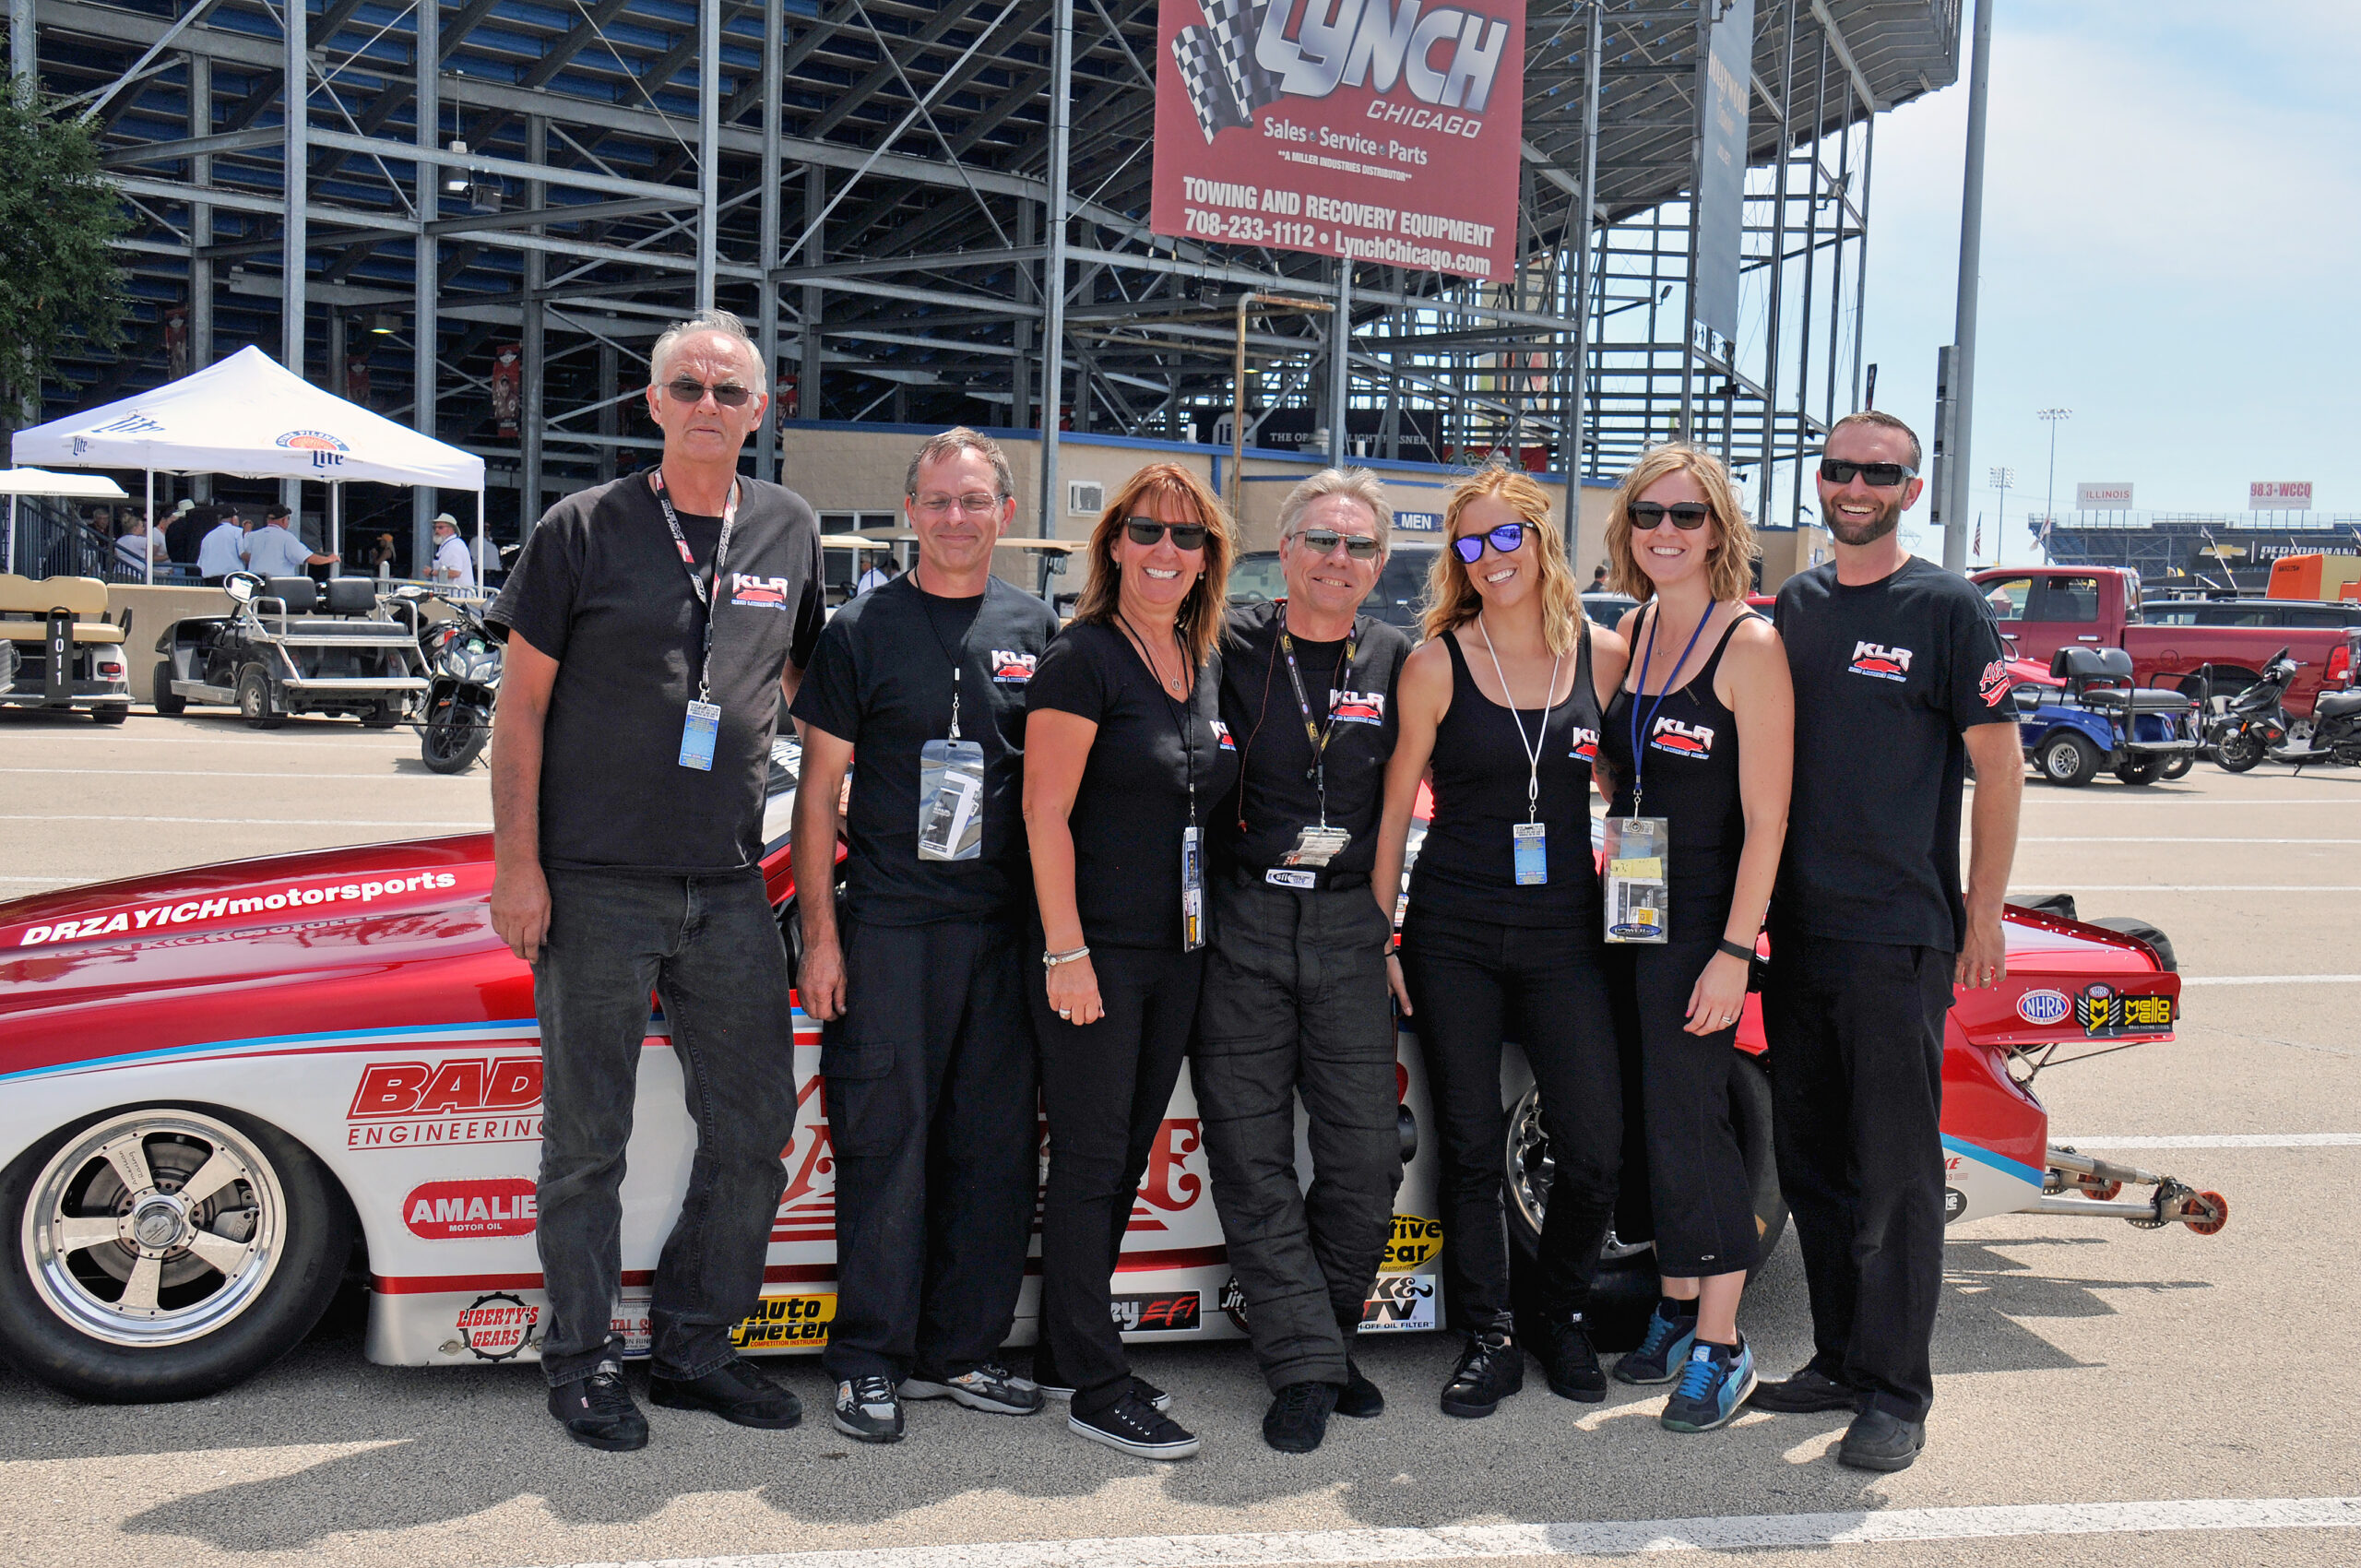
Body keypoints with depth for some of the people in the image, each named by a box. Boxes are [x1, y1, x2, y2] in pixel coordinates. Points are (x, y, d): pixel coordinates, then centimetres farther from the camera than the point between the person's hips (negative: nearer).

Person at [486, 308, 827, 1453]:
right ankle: (583, 1360, 20)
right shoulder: (585, 529, -2)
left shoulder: (788, 530, 9)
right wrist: (517, 864, -9)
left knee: (756, 1126, 8)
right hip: (595, 884, -4)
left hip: (729, 887, 4)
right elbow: (521, 704, -2)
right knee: (588, 1136, 5)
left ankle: (694, 1344, 24)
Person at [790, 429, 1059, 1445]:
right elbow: (821, 787, 2)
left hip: (1007, 927, 3)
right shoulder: (863, 630, 3)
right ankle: (872, 1361, 10)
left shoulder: (1038, 630, 10)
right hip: (888, 923, -3)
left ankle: (962, 1351, 20)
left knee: (996, 1144, 7)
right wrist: (820, 932, -4)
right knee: (884, 1139, -1)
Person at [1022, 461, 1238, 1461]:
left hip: (1180, 952, 7)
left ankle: (1065, 1352, 26)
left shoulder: (1208, 666, 13)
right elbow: (1046, 814, -14)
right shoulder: (1083, 658, -9)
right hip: (1097, 950, -7)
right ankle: (1096, 1385, 7)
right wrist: (1065, 953, -18)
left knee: (1125, 1157, 13)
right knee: (1090, 1160, -1)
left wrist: (1220, 932, 14)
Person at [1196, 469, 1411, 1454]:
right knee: (1251, 1154, -1)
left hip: (1349, 929, 2)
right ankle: (1305, 1367, 8)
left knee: (1365, 1157, 3)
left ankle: (1327, 1340, 23)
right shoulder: (1231, 650, 2)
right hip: (1240, 925, -1)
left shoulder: (1398, 664, 7)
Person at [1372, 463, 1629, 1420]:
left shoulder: (1602, 654, 4)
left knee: (1595, 1147, 0)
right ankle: (1488, 1342, 20)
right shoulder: (1437, 663, -2)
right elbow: (1396, 804, 0)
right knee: (1471, 1148, 5)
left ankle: (1566, 1319, 25)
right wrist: (1379, 934, -3)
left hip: (1567, 934, 2)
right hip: (1453, 937, -1)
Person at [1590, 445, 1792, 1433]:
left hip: (1702, 920, -6)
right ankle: (1676, 1307, 26)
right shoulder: (1628, 633, 9)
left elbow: (1765, 819, -14)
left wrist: (1735, 950, -17)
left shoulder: (1750, 645, -11)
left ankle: (1720, 1346, 8)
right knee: (1649, 1117, 12)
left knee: (1687, 1120, -4)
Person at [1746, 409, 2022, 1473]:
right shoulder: (1791, 607, 12)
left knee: (1893, 1170, -1)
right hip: (1798, 933, 6)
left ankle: (1895, 1393, 9)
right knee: (1810, 1163, 12)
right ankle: (1839, 1362, 24)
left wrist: (1983, 918, -6)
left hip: (1900, 938, -6)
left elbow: (1999, 767, -3)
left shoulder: (1946, 608, -3)